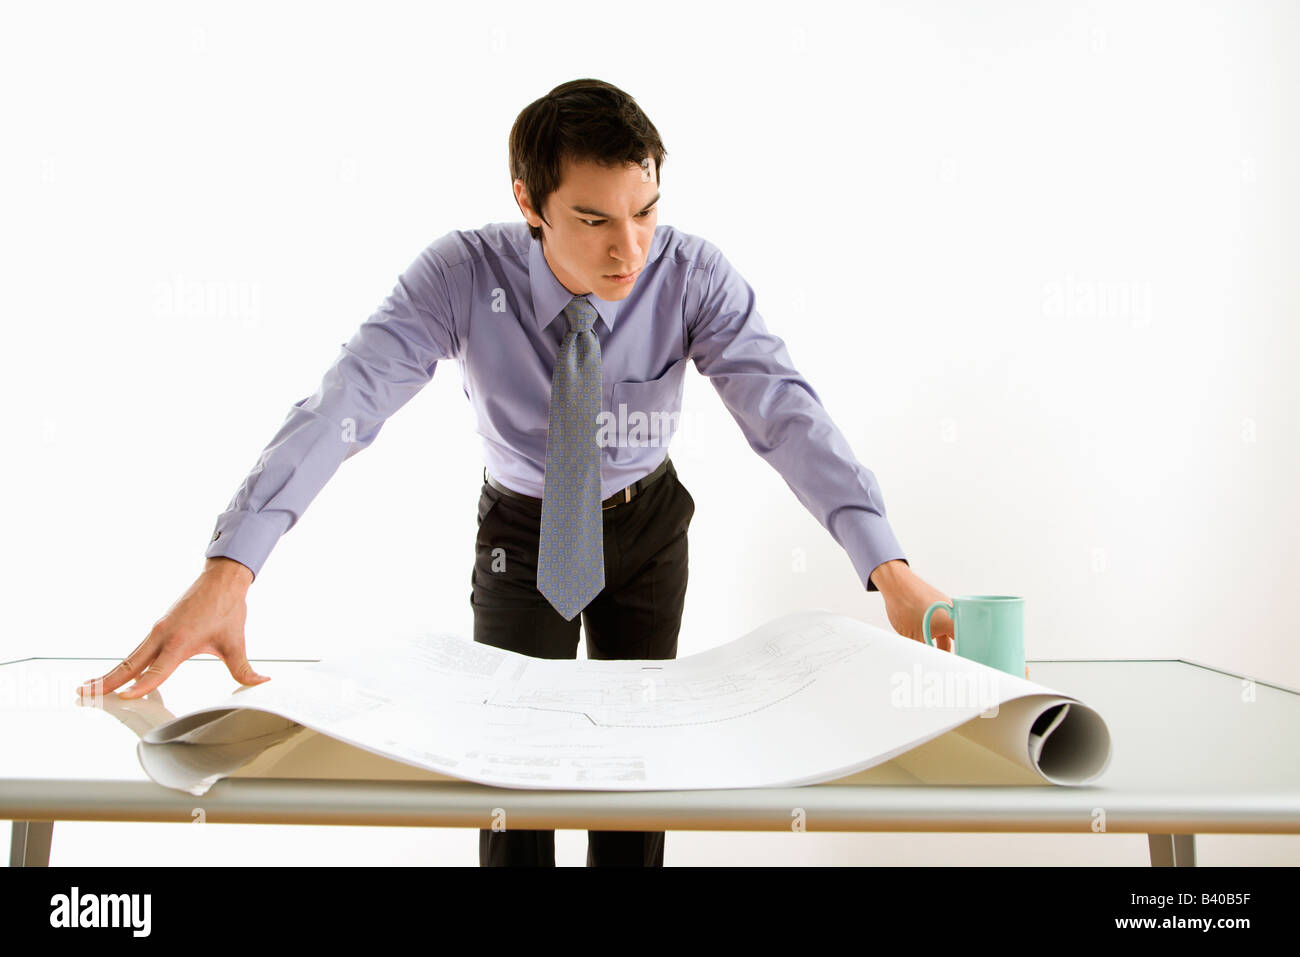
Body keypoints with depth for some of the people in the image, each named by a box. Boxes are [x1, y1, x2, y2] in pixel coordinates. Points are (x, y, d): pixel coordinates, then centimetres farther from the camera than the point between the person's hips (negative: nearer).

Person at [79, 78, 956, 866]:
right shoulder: (464, 274, -27)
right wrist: (228, 570, -48)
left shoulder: (694, 274, -25)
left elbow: (783, 406, -34)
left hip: (646, 524, 1)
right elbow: (344, 402, -36)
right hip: (521, 529, 0)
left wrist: (887, 565, -47)